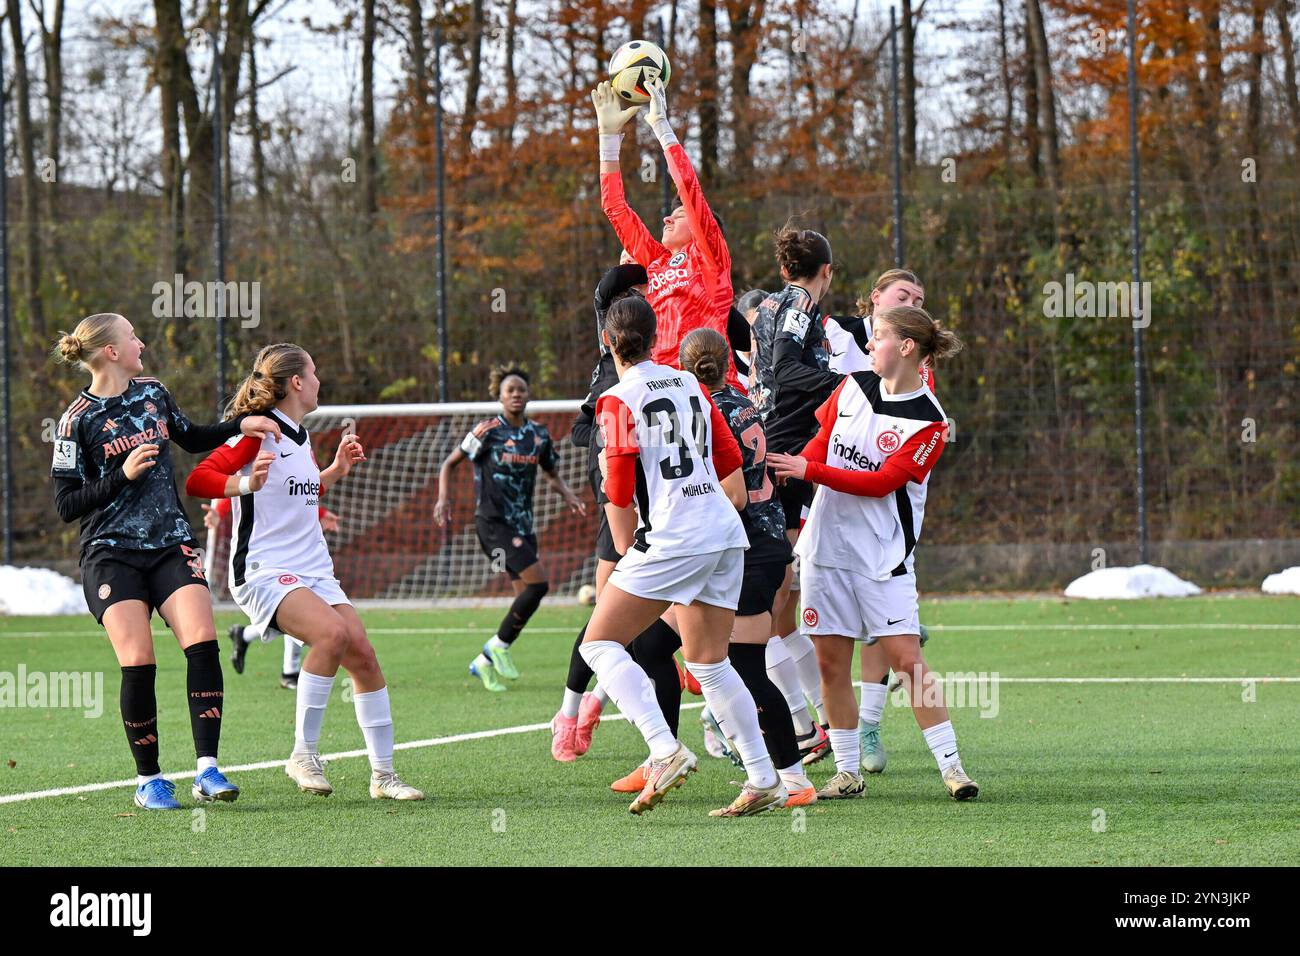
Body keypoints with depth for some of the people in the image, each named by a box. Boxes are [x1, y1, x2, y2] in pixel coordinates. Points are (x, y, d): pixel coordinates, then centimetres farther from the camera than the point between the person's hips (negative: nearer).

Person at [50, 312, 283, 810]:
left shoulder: (153, 393, 10)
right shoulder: (78, 420, -6)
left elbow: (191, 438, 30)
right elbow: (66, 505, -8)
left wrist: (240, 425, 17)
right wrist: (124, 474, -16)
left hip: (171, 543, 4)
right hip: (112, 555, -4)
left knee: (202, 642, -17)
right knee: (138, 664, -14)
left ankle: (207, 769, -16)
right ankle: (148, 779, 2)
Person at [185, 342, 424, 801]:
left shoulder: (300, 434, 17)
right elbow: (197, 481, -18)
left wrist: (337, 469, 26)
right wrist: (247, 483, -32)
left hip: (314, 572, 9)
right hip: (264, 571, -9)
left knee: (363, 653, -5)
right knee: (333, 633, -30)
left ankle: (383, 774, 4)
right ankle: (304, 754, -18)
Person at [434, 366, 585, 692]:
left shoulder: (539, 434, 8)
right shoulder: (488, 431, -8)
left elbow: (552, 474, 21)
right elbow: (449, 464, 0)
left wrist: (568, 495, 1)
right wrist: (443, 499, -15)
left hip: (523, 524, 7)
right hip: (493, 522, -7)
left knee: (527, 597, 4)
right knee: (538, 582, -20)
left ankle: (486, 662, 17)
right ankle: (498, 646, -4)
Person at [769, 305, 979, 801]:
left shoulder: (928, 422, -11)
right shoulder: (853, 386, 6)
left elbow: (881, 482, -15)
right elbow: (820, 441, 14)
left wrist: (810, 470, -18)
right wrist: (787, 471, -5)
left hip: (882, 556, -5)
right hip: (826, 545, 5)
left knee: (906, 658, -10)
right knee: (831, 661, 5)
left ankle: (951, 767, -4)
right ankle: (847, 772, 14)